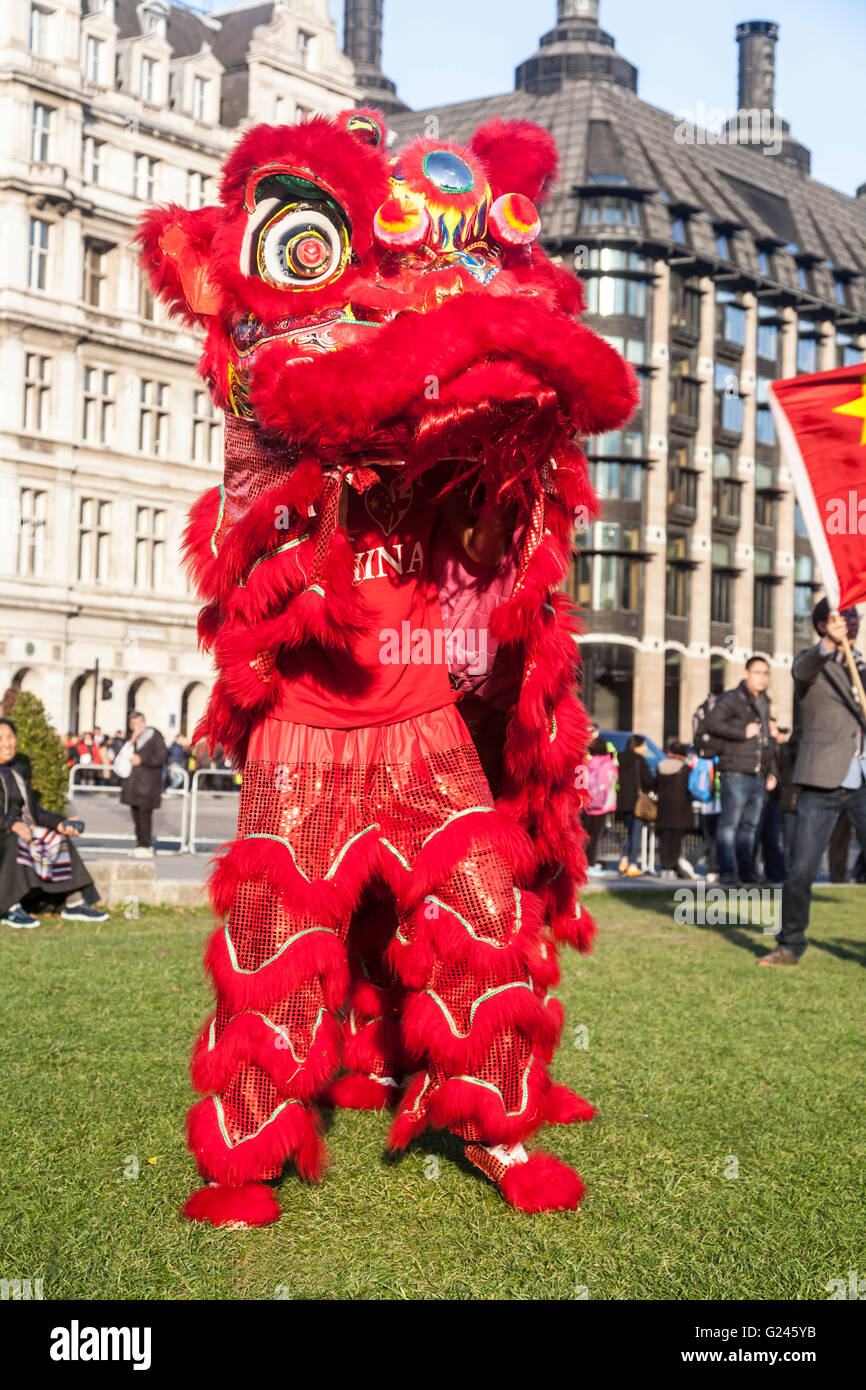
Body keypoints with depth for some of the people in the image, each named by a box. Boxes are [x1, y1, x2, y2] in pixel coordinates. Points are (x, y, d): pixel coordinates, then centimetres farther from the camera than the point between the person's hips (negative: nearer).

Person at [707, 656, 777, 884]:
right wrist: (743, 732, -16)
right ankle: (727, 871, -7)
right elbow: (713, 722, -18)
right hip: (736, 772, -8)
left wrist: (771, 772, 21)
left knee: (750, 825, 9)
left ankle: (746, 871, 14)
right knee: (730, 823, -8)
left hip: (758, 775, 8)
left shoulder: (764, 704, 22)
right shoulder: (731, 699, -3)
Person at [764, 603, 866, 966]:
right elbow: (804, 670, -27)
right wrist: (828, 644, -48)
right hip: (821, 786, -4)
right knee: (803, 871, -4)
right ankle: (790, 946, 11)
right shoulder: (810, 661, -1)